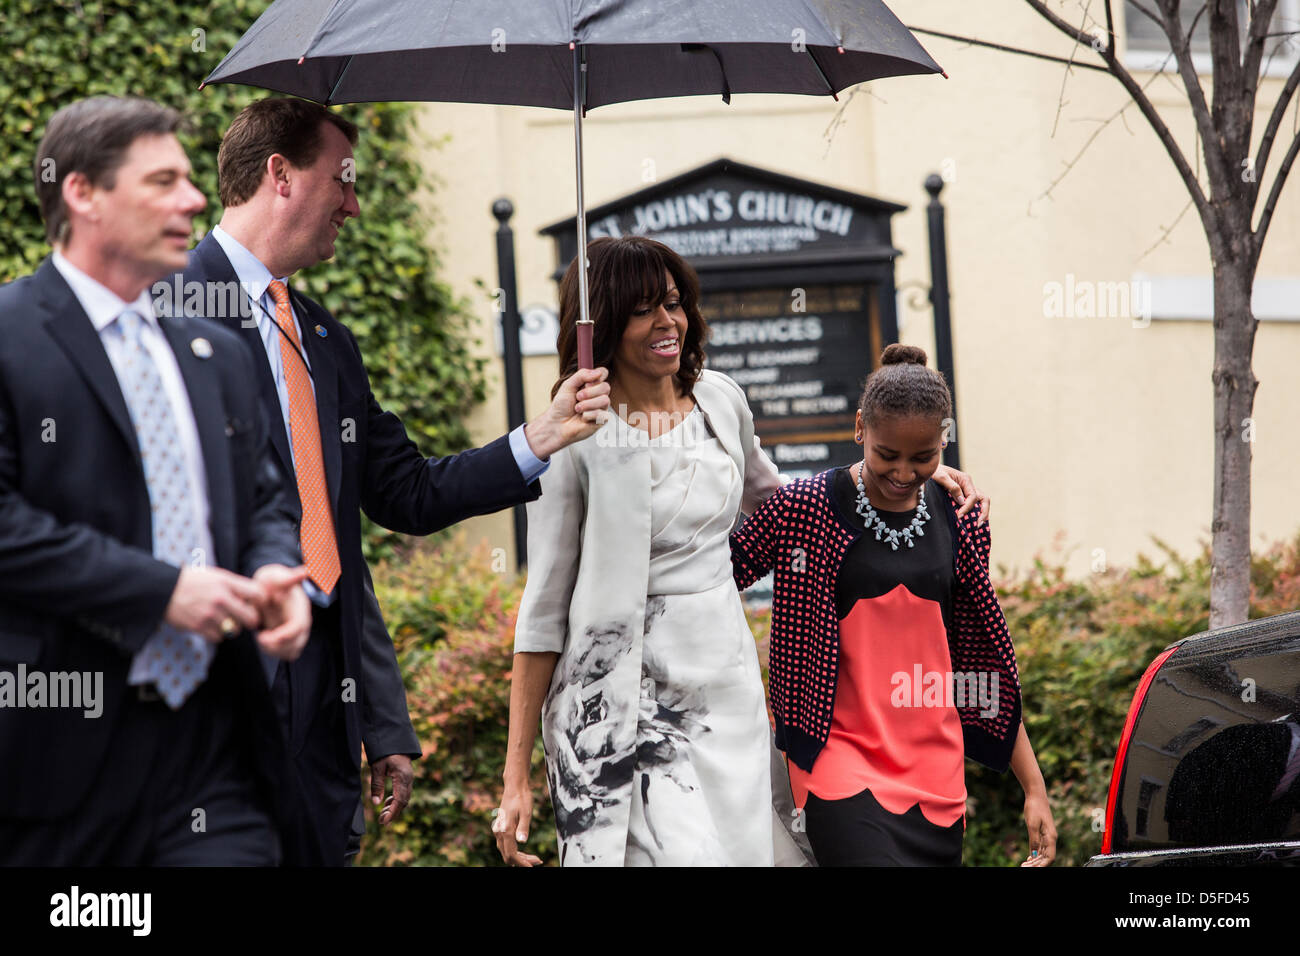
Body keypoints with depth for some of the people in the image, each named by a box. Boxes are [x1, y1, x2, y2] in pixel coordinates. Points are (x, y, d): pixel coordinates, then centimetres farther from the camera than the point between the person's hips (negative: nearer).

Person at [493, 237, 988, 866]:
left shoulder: (719, 399, 6)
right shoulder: (576, 442, -10)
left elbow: (766, 498, 27)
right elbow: (544, 611, -7)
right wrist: (516, 776, -9)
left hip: (728, 687, 6)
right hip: (625, 697, -6)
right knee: (688, 856, -20)